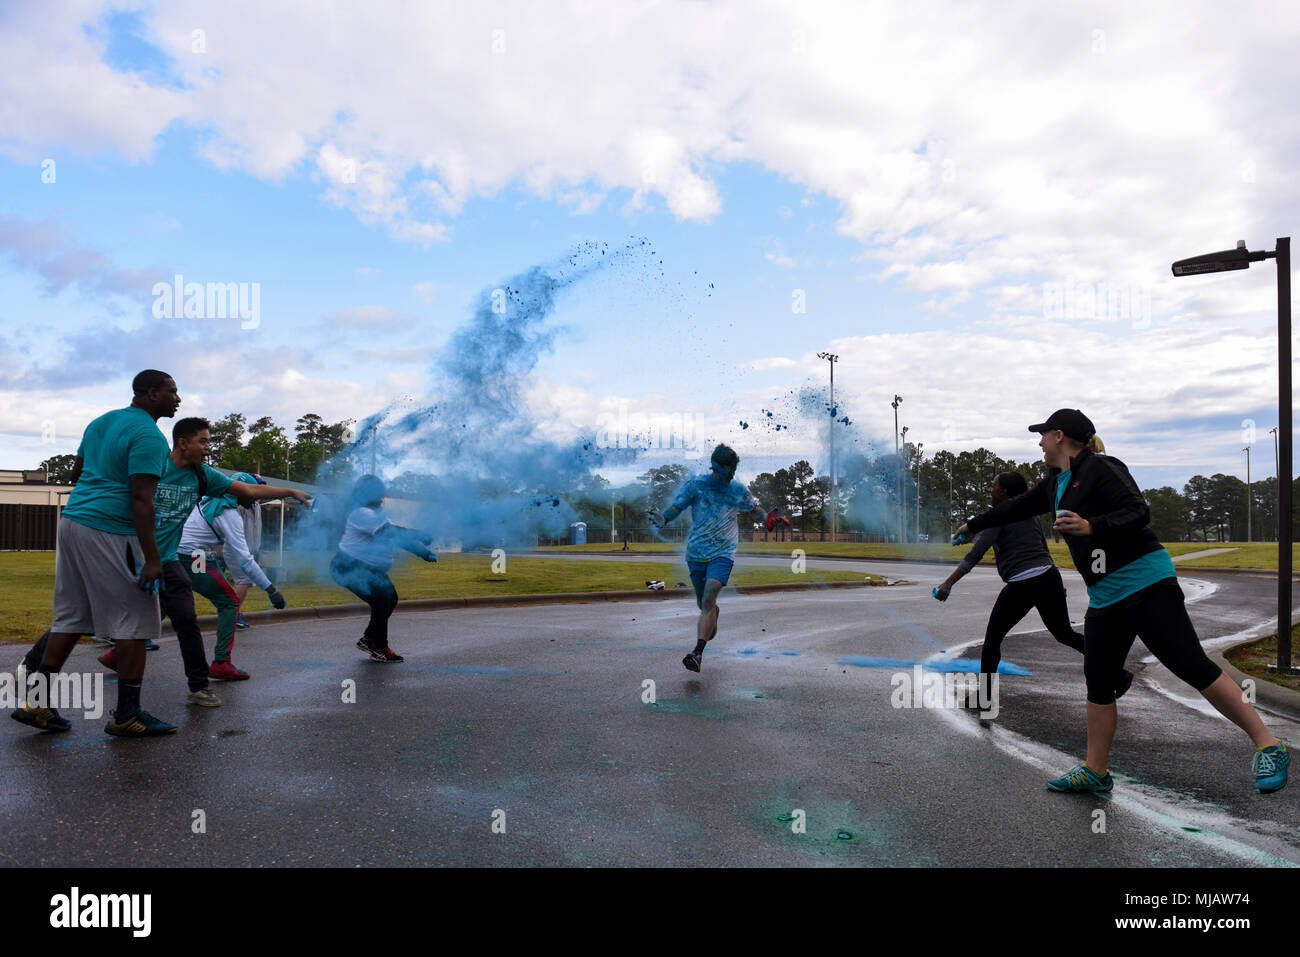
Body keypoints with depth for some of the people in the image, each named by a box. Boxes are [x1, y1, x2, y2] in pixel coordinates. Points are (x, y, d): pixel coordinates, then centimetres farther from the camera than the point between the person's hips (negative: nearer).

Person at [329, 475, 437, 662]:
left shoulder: (377, 512, 12)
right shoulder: (361, 514, -20)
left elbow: (399, 535, 9)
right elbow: (391, 532, -27)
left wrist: (424, 551, -3)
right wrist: (421, 536, -21)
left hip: (369, 568, 10)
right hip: (350, 567, -10)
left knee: (390, 599, 9)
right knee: (381, 600, -16)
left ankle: (368, 639, 21)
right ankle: (379, 650, -8)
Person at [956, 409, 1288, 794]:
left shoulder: (1099, 468, -9)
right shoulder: (1055, 484, 17)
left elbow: (1139, 512, -17)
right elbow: (1015, 509, 29)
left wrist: (1091, 527, -31)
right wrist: (973, 525, 39)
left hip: (1145, 584, -9)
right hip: (1105, 598, 9)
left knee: (1193, 667, -10)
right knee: (1098, 681, 9)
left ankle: (1268, 745, 0)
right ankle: (1095, 771, 17)